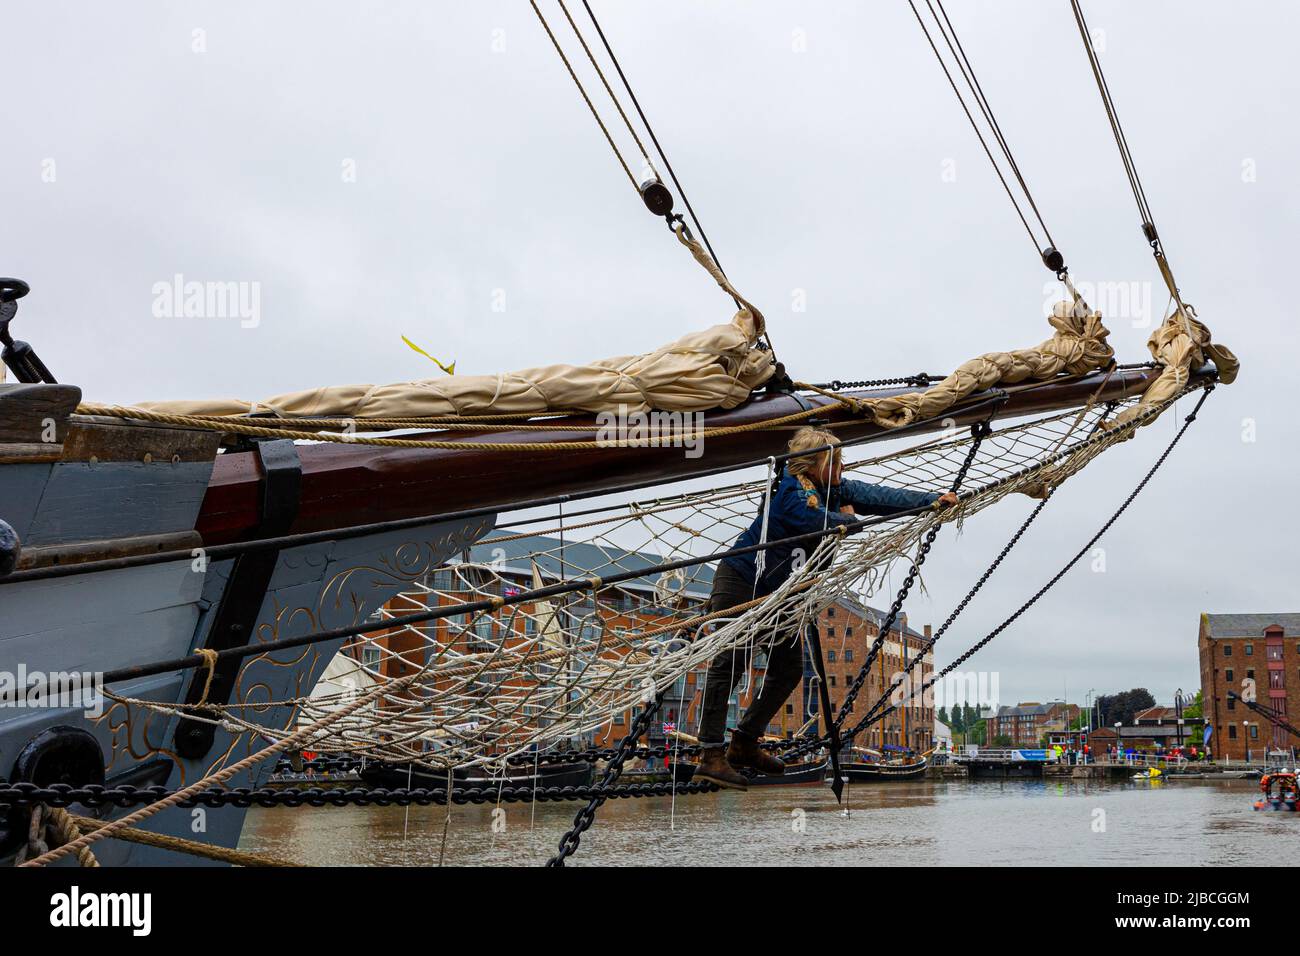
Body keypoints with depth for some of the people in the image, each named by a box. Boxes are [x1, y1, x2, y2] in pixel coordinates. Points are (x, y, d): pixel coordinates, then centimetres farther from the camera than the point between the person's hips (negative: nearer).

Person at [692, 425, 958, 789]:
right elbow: (828, 524, -33)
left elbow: (878, 496, 0)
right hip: (741, 584, -10)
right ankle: (711, 755, -13)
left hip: (779, 594, 10)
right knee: (729, 665, -11)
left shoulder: (835, 490, 2)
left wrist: (932, 499, -6)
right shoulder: (794, 496, -24)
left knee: (789, 670, 11)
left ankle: (744, 745, 22)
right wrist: (850, 518, -9)